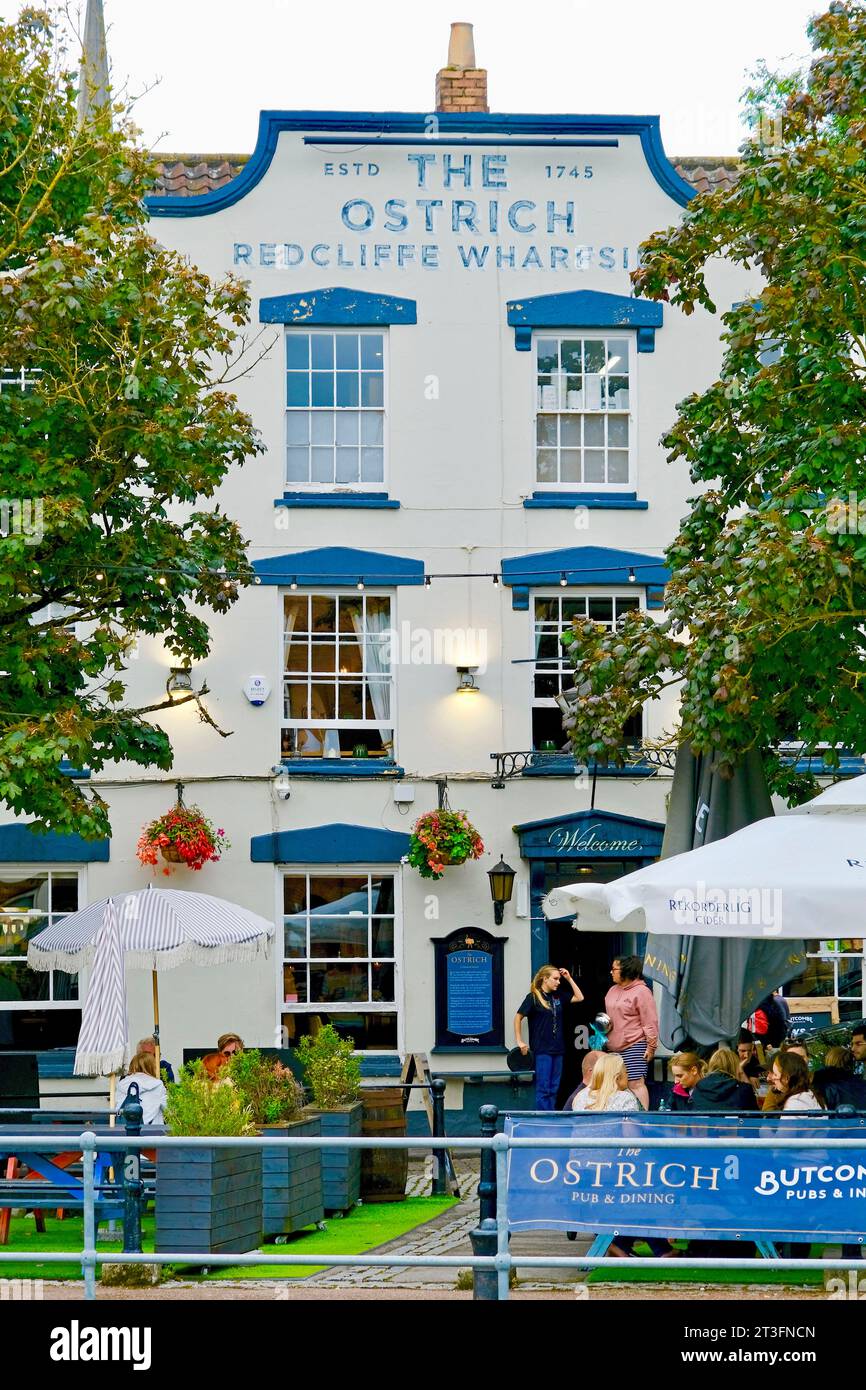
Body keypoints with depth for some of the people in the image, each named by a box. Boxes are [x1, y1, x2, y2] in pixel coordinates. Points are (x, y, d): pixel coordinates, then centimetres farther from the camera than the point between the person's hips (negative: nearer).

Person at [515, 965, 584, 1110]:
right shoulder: (533, 997, -6)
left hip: (557, 1049, 6)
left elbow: (579, 998, 16)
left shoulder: (558, 996, 10)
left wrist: (569, 979, 7)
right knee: (543, 1088, -6)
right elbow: (518, 1017, -4)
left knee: (553, 1088, 7)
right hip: (542, 1050, -6)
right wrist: (519, 1041, -7)